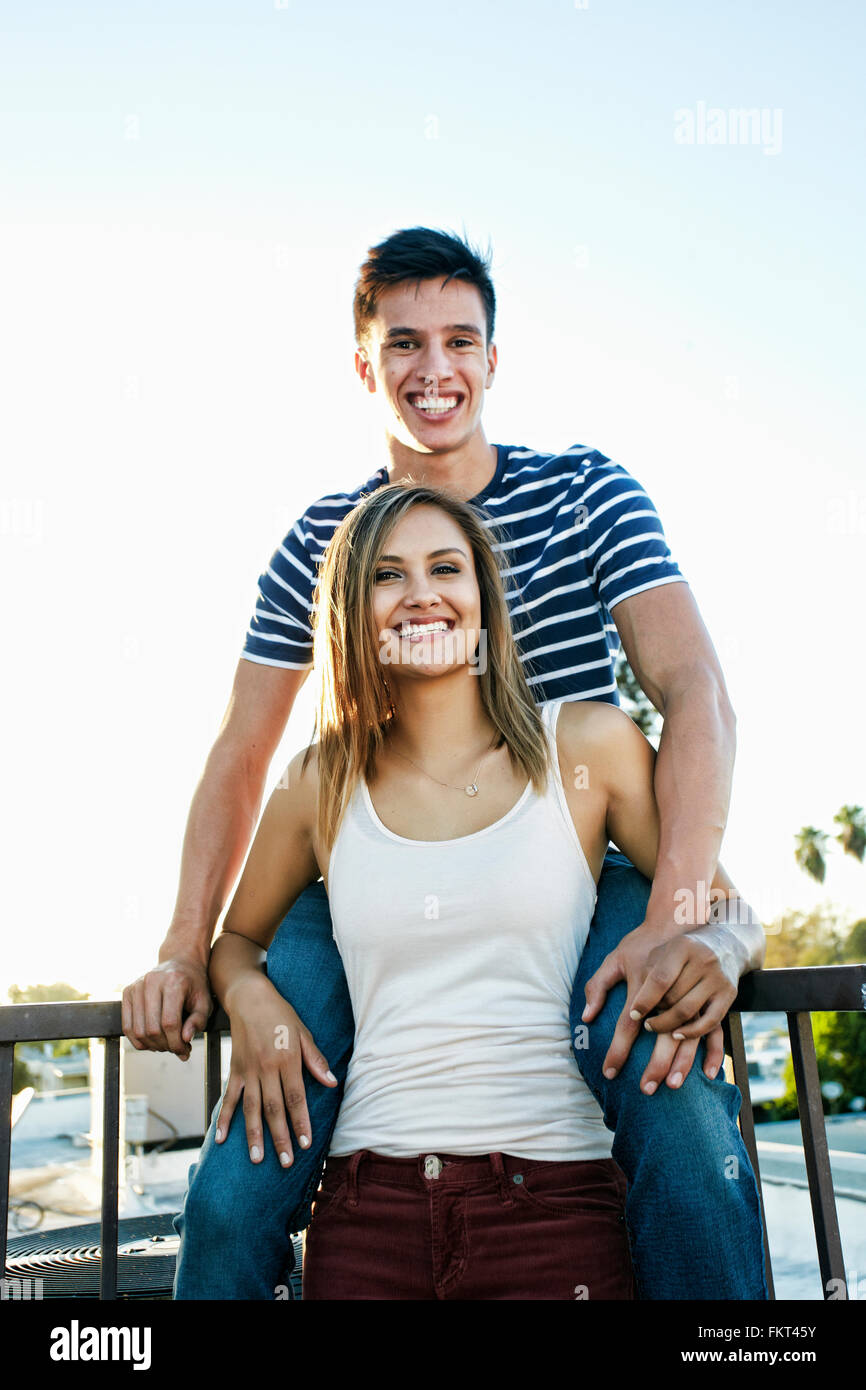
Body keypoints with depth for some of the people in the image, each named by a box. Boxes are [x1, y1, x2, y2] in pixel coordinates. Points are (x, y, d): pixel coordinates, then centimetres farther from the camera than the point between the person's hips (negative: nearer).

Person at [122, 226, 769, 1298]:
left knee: (690, 1149, -26)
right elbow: (240, 756, 10)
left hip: (579, 874, -1)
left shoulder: (585, 493, 1)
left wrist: (676, 917, -26)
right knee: (235, 1193, -14)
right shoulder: (319, 542, 7)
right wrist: (186, 947, -2)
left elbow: (695, 693, -11)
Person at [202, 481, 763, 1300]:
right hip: (366, 1208, 2)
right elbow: (236, 939, 19)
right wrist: (249, 997, -3)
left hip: (553, 1198, -1)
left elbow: (724, 908, 7)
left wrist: (717, 950, -15)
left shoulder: (589, 746, 0)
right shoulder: (320, 787, 5)